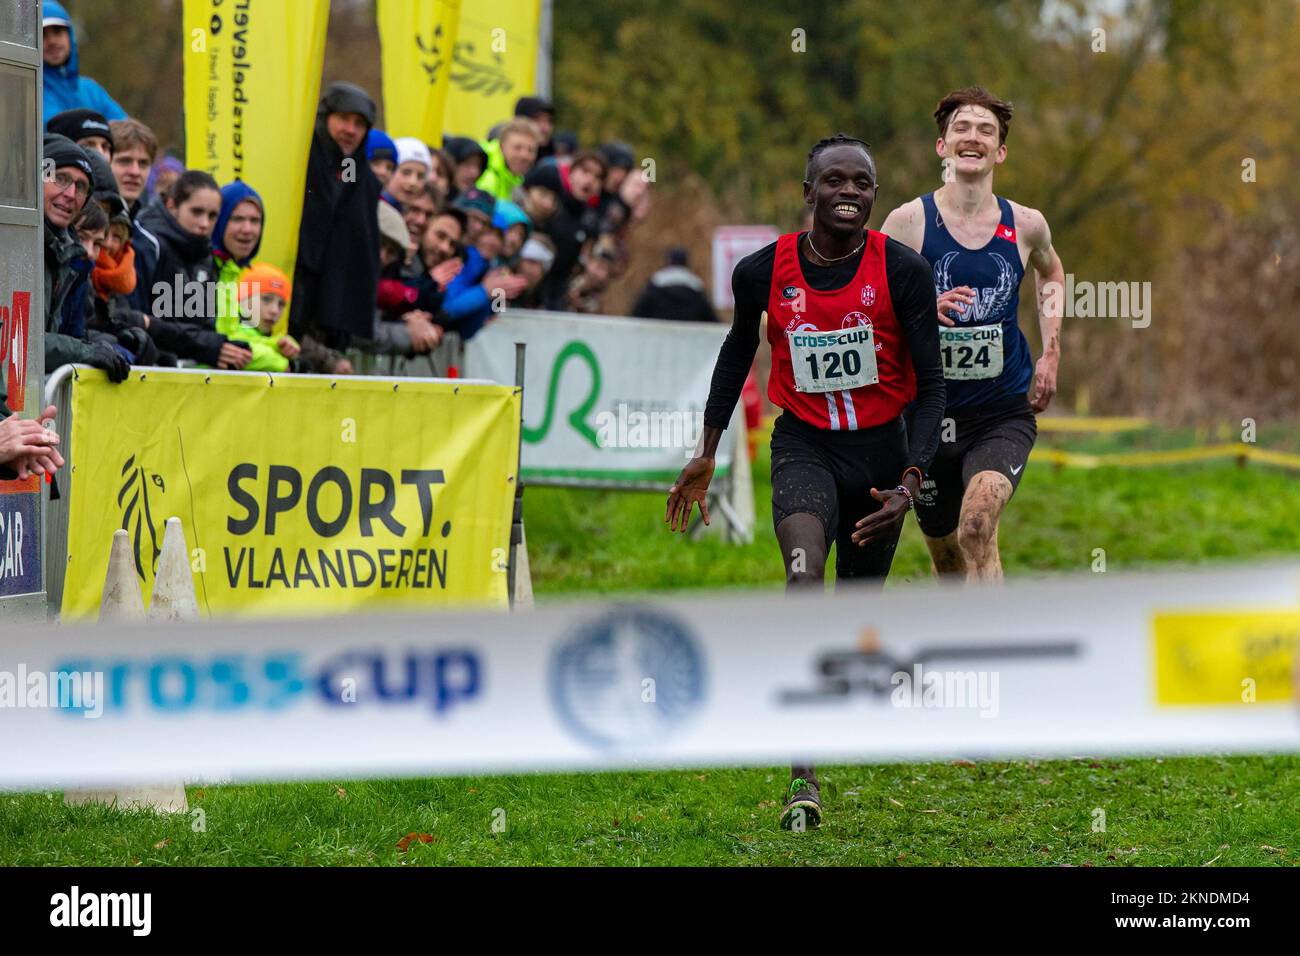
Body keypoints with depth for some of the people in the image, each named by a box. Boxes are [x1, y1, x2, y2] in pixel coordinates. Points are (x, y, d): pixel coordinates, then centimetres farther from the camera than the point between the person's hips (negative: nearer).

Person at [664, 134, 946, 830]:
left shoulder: (901, 271, -12)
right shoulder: (763, 272, -7)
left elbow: (931, 384, -8)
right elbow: (739, 347, 14)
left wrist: (911, 483, -19)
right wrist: (707, 452, 16)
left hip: (880, 450, 1)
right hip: (804, 445, -1)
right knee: (804, 571, -28)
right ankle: (803, 779, -35)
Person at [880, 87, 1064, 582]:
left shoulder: (1025, 225, 0)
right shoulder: (909, 221, -7)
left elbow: (1051, 271, 24)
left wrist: (1051, 353, 13)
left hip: (1004, 412, -1)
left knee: (978, 525, -27)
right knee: (947, 559, 13)